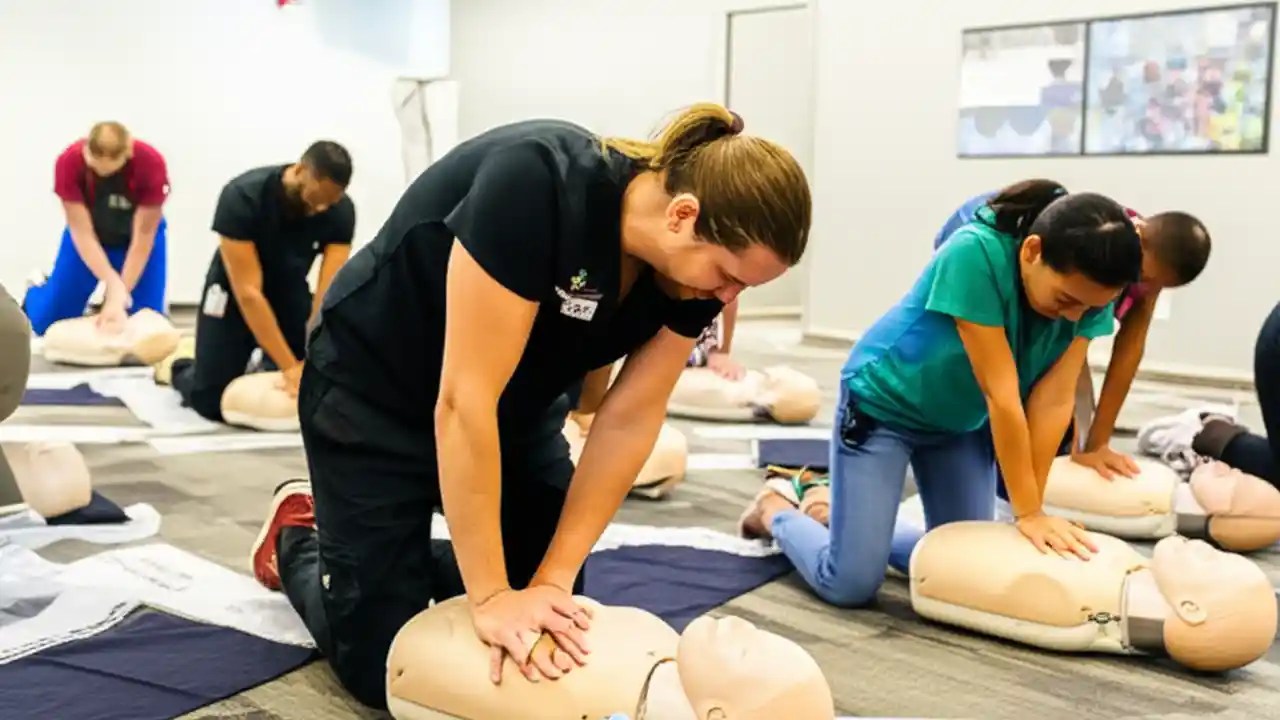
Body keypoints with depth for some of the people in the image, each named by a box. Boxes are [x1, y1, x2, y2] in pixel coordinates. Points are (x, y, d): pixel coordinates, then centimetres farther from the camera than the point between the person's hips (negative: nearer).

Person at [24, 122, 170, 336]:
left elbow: (143, 236, -28)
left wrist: (120, 296, -30)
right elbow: (82, 232, -27)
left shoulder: (151, 164, -34)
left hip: (134, 237, 0)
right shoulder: (69, 162, -31)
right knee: (46, 321, 4)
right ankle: (35, 291, 39)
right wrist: (113, 284, -38)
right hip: (87, 239, 1)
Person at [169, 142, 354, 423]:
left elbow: (329, 290, -26)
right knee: (211, 403, -11)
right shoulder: (242, 196, -33)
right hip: (234, 291, -3)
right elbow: (248, 292, -34)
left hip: (291, 291, 4)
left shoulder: (342, 212, -22)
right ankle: (181, 370, 23)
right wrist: (290, 367, -38)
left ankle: (267, 366, 26)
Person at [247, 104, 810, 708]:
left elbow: (628, 421, -12)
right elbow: (463, 400, -35)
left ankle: (425, 564, 30)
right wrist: (490, 596, -30)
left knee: (556, 639, 6)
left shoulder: (691, 270, -16)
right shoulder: (537, 185, -36)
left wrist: (555, 578, -16)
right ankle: (296, 537, 27)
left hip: (518, 408, 6)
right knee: (382, 668, -1)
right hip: (374, 396, -6)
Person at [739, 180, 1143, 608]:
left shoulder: (1087, 290, -17)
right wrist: (1028, 512, -27)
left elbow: (1052, 401, -17)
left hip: (963, 419, 6)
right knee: (851, 585, -8)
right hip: (883, 404, -6)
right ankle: (776, 511, 20)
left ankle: (863, 525, 27)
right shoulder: (975, 253, -35)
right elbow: (1001, 395, -33)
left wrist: (1031, 509, -20)